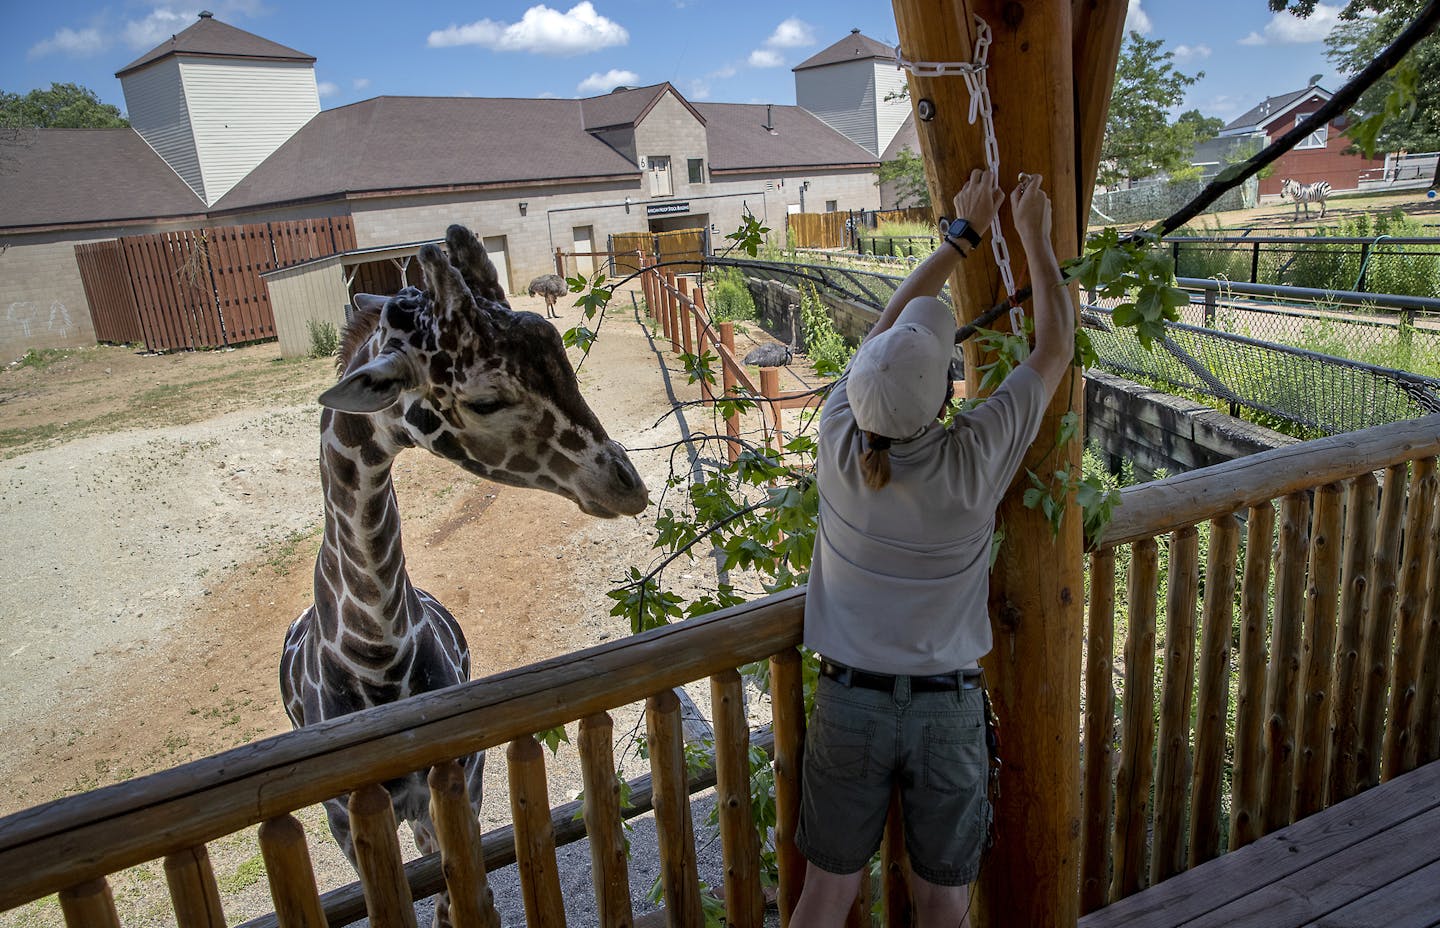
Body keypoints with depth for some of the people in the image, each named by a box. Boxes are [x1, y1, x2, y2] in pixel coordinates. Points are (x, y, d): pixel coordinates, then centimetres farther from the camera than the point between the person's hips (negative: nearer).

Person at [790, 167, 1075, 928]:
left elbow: (889, 324, 2)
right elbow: (1056, 347, -5)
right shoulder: (975, 461, -21)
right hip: (946, 707, -1)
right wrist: (1034, 236, 6)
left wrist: (962, 233, 11)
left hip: (847, 701, 2)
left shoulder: (839, 442, -16)